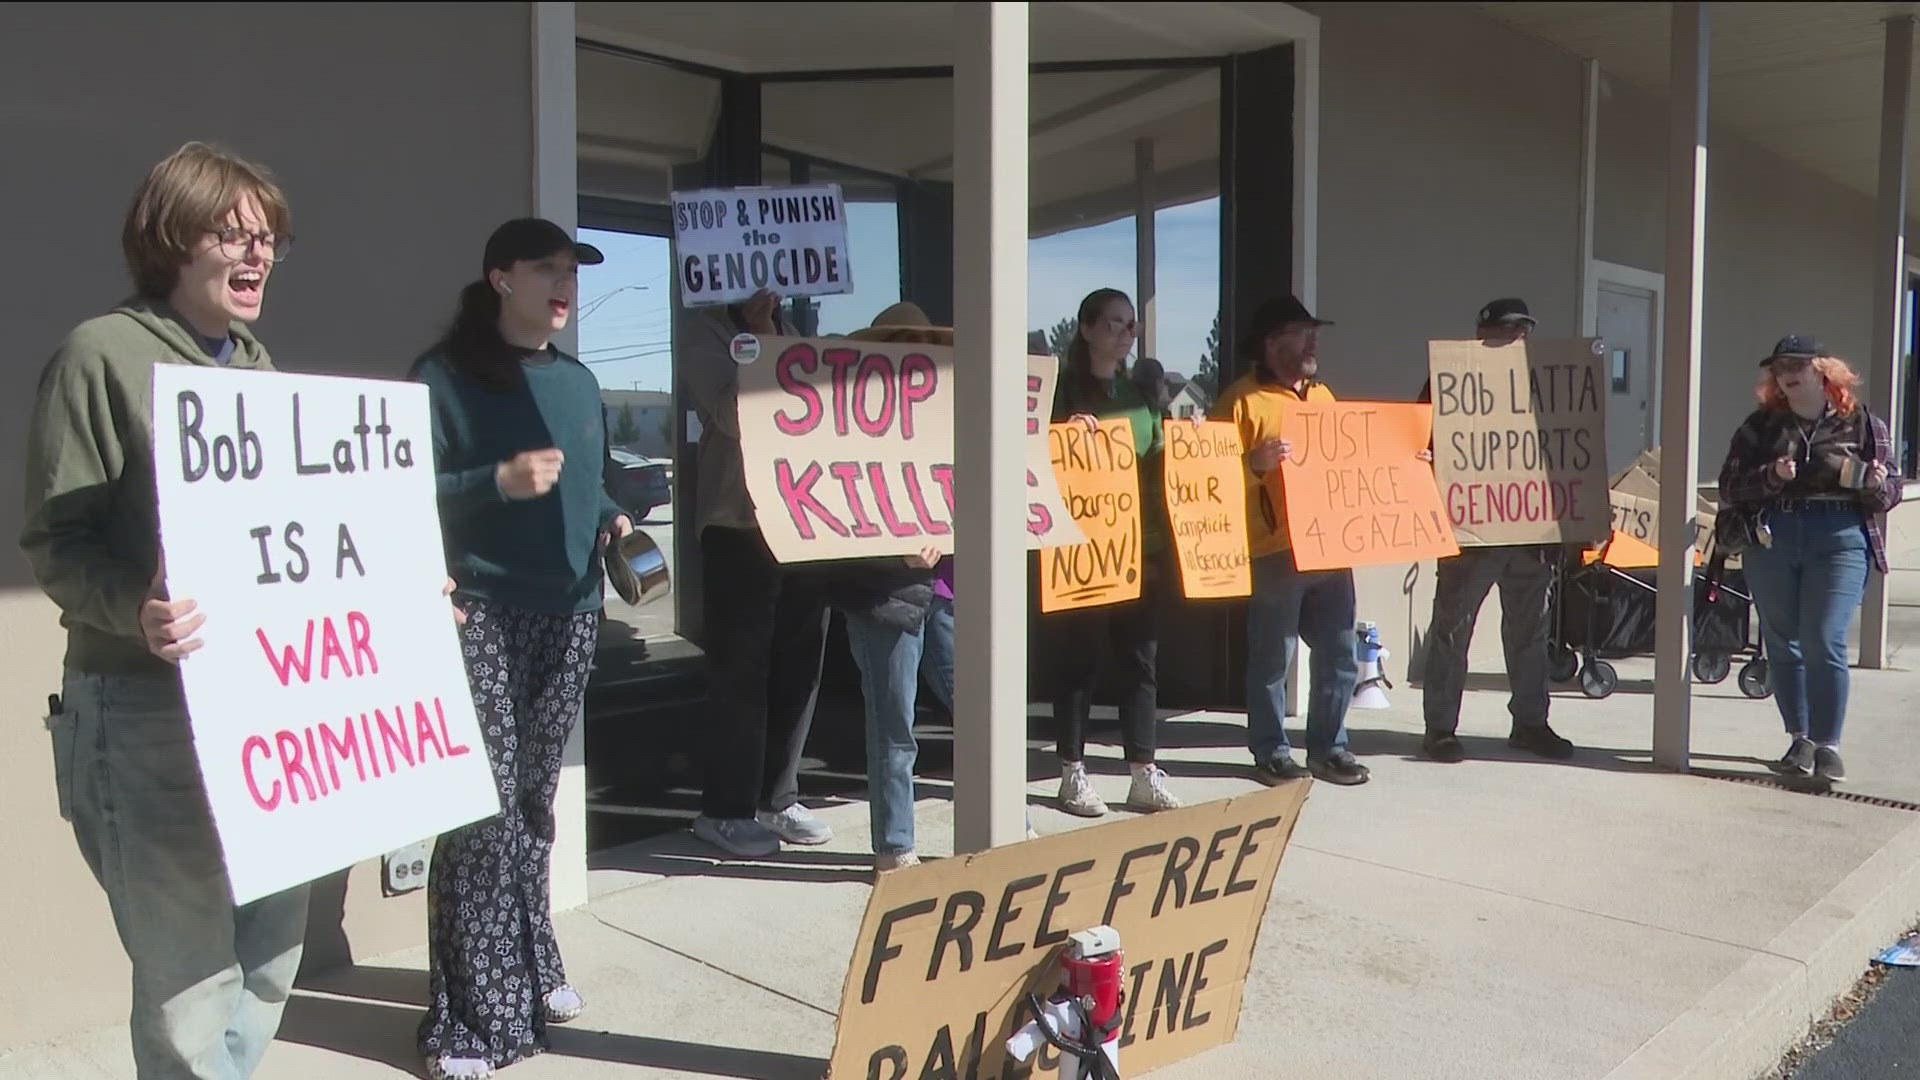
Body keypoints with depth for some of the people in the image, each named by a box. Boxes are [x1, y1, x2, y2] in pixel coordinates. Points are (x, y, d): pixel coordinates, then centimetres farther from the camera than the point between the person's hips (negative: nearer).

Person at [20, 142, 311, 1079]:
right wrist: (133, 609, -29)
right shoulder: (103, 354, -6)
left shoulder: (258, 368, 15)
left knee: (273, 949, 14)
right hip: (149, 711, -7)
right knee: (191, 975, -3)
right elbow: (53, 537, -11)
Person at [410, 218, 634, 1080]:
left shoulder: (578, 382, 16)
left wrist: (613, 524, 4)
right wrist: (501, 481, -22)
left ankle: (529, 967, 28)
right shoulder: (444, 375, -4)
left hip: (569, 613, 6)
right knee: (483, 805, -8)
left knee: (536, 797, 13)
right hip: (481, 614, -6)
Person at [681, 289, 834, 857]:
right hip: (738, 521, -6)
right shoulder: (703, 328, 0)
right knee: (741, 672, 0)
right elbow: (734, 415, -12)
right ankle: (726, 809, 11)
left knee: (798, 667, 9)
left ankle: (777, 798, 21)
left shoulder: (790, 327, 19)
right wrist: (761, 336, -11)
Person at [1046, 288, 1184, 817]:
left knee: (1141, 656, 7)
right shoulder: (1063, 390, -2)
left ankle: (1144, 774, 13)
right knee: (1078, 657, 1)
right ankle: (1072, 774, 11)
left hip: (1141, 542, 6)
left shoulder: (1141, 392, 16)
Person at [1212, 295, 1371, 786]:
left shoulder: (1321, 394, 18)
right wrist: (1256, 462, -28)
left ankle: (1328, 747, 21)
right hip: (1275, 549, -7)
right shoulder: (1243, 399, -5)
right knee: (1272, 658, 0)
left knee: (1339, 654, 9)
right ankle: (1271, 752, 11)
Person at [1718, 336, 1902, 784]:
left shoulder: (1863, 424, 8)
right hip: (1771, 540, 3)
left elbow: (1890, 494, 10)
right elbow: (1730, 487, 4)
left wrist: (1874, 484, -12)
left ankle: (1828, 745, -4)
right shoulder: (1761, 426, 11)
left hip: (1839, 540, -3)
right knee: (1782, 645, 7)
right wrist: (1771, 476, -13)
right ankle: (1800, 740, 18)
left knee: (1823, 643, -12)